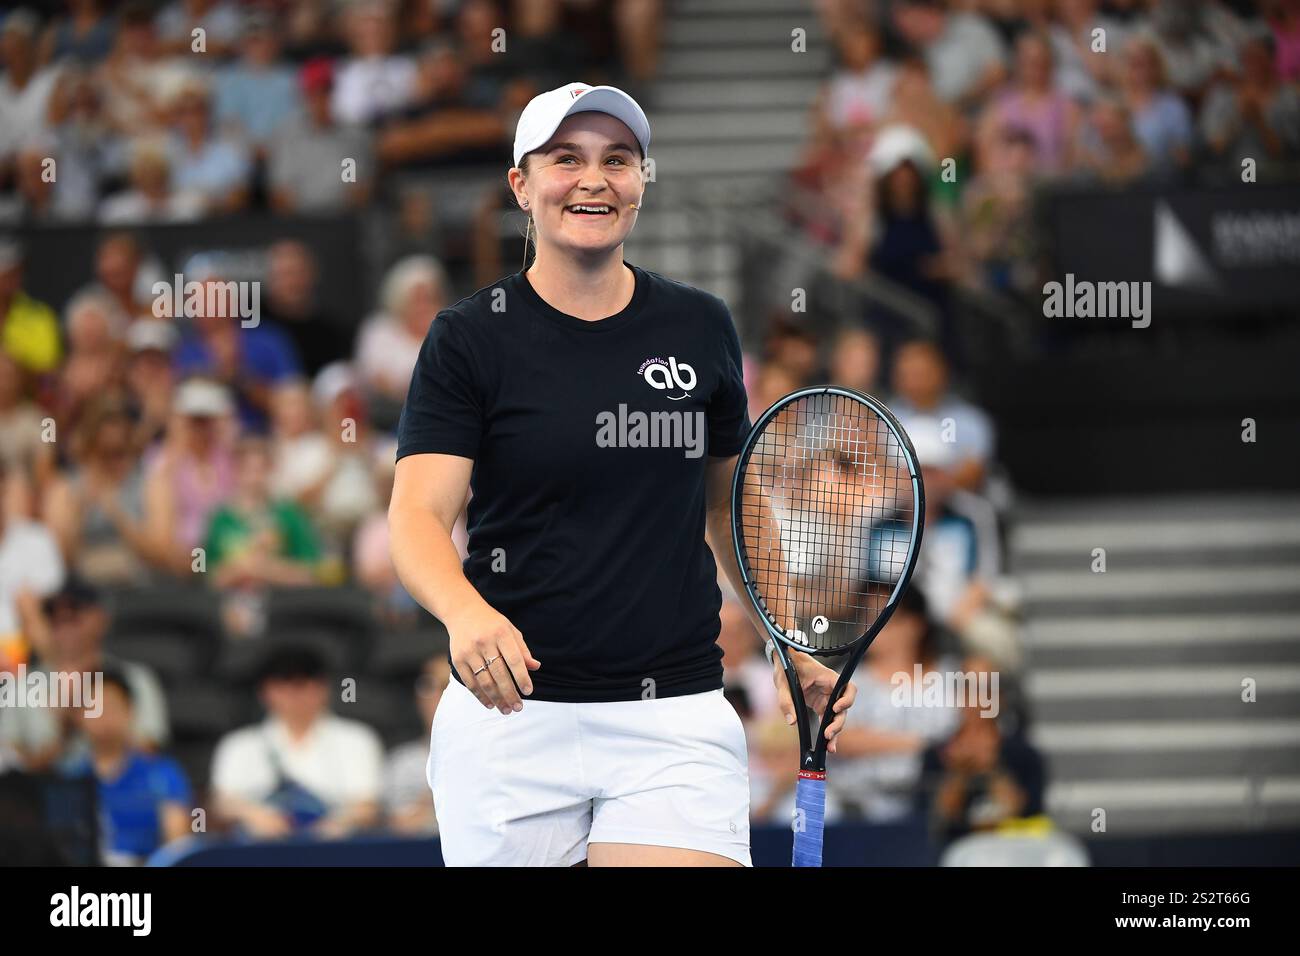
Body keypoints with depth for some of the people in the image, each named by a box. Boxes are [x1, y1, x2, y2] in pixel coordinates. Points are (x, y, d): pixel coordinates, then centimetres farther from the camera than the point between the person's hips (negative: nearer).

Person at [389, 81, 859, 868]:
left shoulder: (702, 328, 8)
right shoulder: (469, 340, -2)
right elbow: (418, 515, -12)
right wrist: (466, 612, -32)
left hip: (676, 719, 2)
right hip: (511, 712, -1)